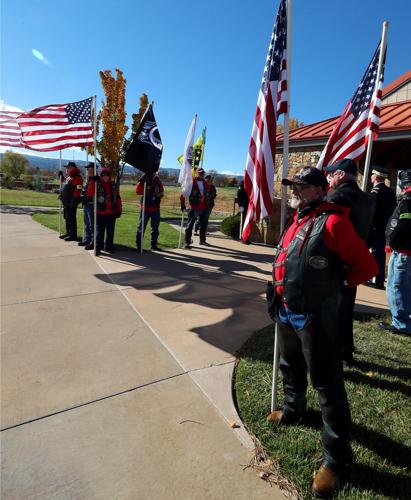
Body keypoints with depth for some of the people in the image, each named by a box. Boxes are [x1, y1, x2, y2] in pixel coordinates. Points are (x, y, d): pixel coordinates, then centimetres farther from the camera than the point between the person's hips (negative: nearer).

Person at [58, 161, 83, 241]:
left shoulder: (77, 178, -15)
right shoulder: (68, 177, 17)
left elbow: (77, 191, -22)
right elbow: (63, 183, 37)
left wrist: (74, 201, -25)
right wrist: (61, 175, 29)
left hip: (71, 202, -10)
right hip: (66, 202, 10)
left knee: (71, 219, -6)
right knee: (67, 218, 17)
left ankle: (73, 235, 0)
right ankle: (68, 233, 28)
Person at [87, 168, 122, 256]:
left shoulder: (114, 185, 7)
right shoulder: (97, 184, -1)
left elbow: (118, 198, 8)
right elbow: (90, 194, -14)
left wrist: (119, 210, 4)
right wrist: (92, 182, -20)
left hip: (111, 213, 3)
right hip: (100, 212, -3)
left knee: (110, 231, 9)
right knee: (100, 231, 2)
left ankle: (109, 247, 20)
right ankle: (98, 248, 8)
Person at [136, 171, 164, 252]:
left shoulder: (157, 181, 7)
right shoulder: (144, 181, -7)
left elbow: (161, 192, 16)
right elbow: (138, 191, -19)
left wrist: (158, 195, -4)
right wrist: (141, 181, -29)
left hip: (156, 208, 5)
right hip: (145, 207, -5)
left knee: (155, 227, 12)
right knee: (141, 226, -2)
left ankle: (154, 244, 24)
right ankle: (138, 245, 4)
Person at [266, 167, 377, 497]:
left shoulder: (332, 222, -17)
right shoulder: (297, 220, 10)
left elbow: (366, 266, -14)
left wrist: (335, 284, -5)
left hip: (316, 317, -8)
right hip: (287, 312, 9)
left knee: (327, 384, 3)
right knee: (291, 367, 26)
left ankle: (337, 458, 20)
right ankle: (293, 409, 52)